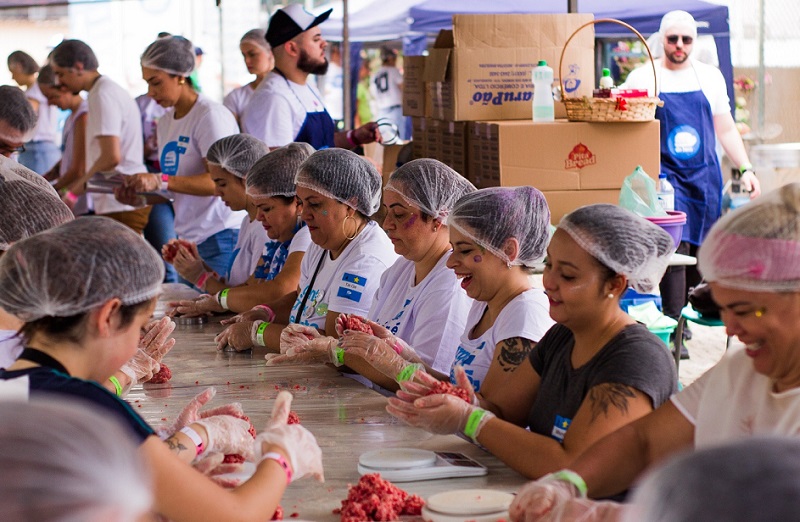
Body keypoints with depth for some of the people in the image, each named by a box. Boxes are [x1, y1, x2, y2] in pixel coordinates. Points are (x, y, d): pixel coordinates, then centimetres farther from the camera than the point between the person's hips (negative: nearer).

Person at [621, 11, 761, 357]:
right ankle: (672, 328, -11)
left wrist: (745, 169, 8)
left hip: (705, 177, 4)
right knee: (674, 246, -13)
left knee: (700, 249, 3)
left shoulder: (710, 77, 10)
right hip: (665, 176, -4)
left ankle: (680, 312, 18)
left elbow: (725, 129, 14)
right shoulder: (642, 78, 1)